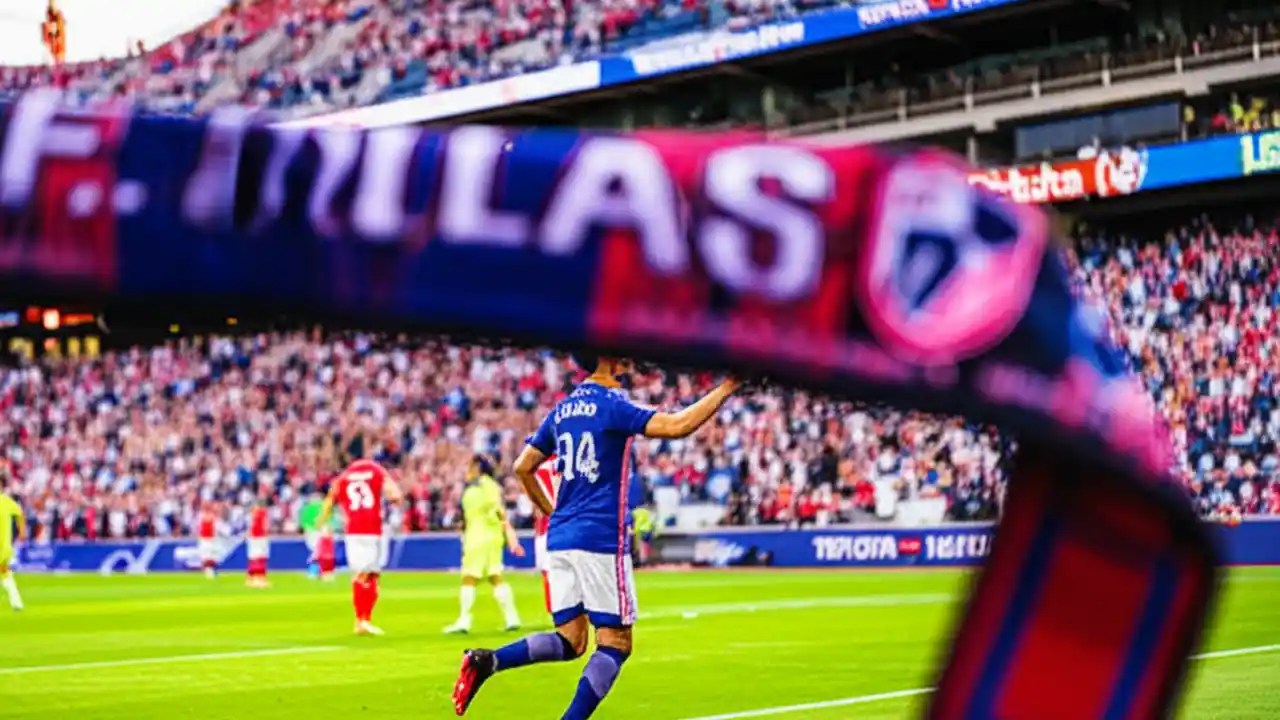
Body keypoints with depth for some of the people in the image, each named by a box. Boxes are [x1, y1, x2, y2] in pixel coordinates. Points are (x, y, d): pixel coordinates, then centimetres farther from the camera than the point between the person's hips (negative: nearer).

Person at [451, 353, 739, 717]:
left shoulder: (562, 410, 13)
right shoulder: (611, 404, -9)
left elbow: (523, 468, 19)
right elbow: (678, 426, -20)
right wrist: (725, 389, -11)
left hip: (561, 538, 7)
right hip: (602, 540, -7)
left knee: (569, 642, 10)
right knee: (615, 643, 1)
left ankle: (486, 661, -11)